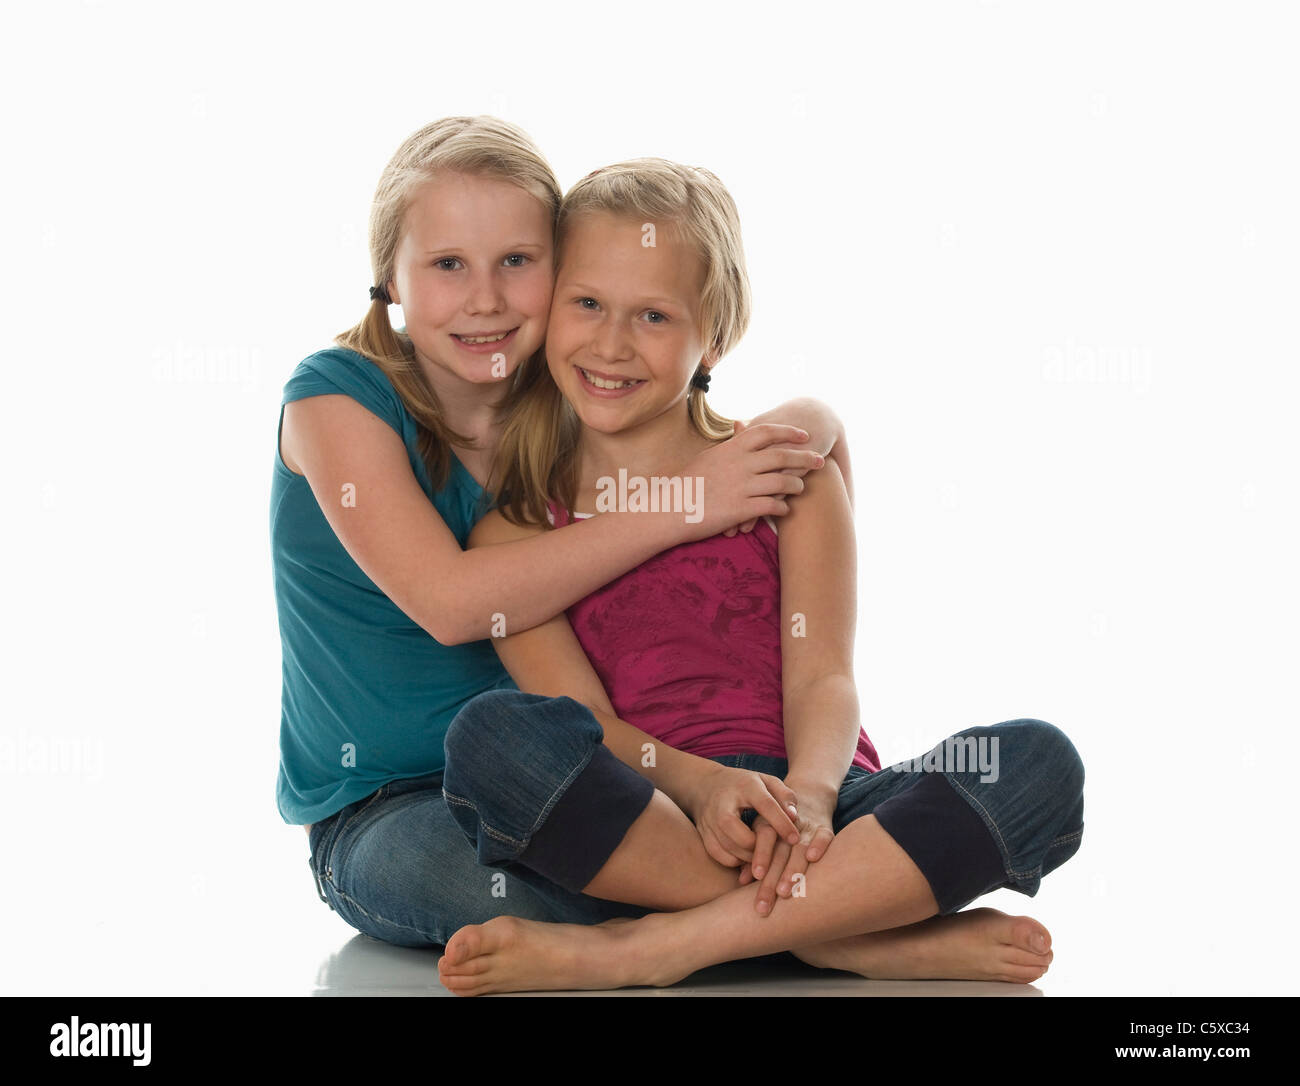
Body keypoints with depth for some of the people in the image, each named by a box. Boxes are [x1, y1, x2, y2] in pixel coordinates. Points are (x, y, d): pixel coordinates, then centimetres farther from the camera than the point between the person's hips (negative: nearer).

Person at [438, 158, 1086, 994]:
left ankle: (647, 947, -29)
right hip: (637, 822, -1)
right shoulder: (514, 531, 10)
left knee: (1039, 763, -25)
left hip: (814, 809, 2)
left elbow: (824, 676, 0)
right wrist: (699, 785, -24)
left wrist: (808, 794, -22)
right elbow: (581, 726, -2)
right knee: (493, 736, -31)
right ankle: (868, 939, -27)